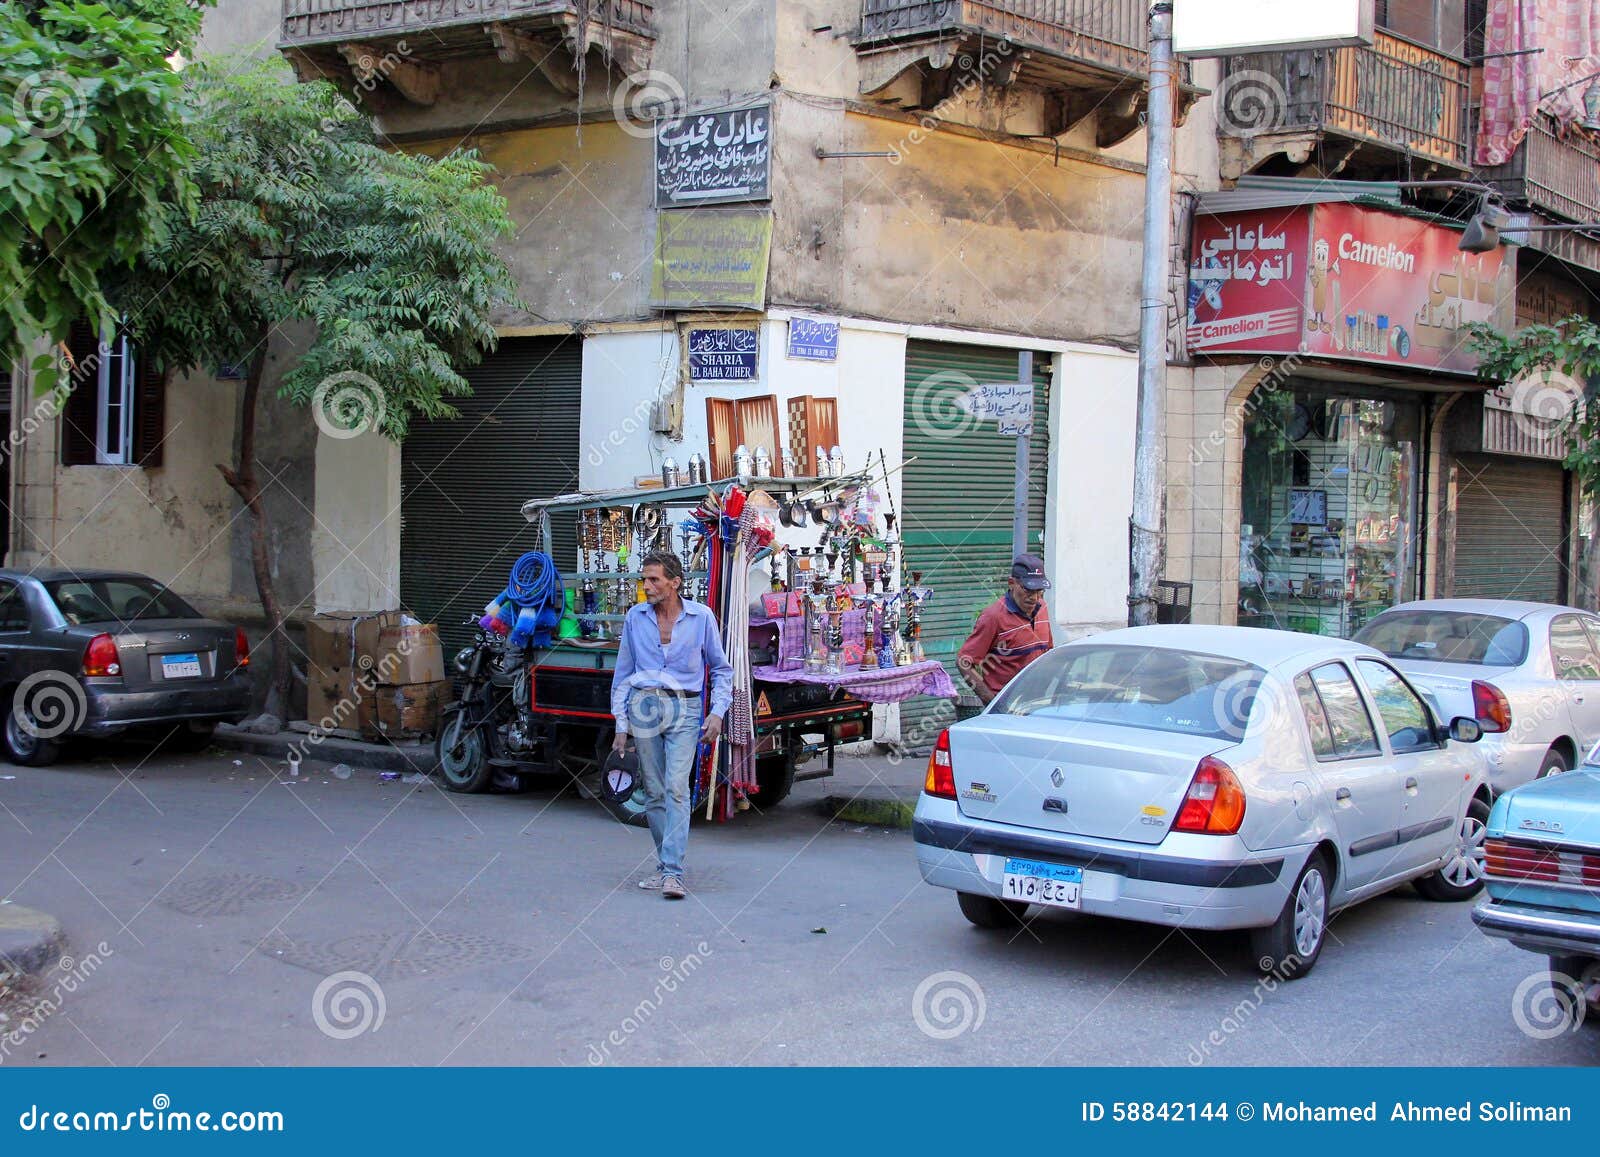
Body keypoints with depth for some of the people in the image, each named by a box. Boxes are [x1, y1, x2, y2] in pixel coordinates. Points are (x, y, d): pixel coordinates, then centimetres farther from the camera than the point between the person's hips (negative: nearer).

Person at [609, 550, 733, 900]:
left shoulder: (701, 616, 0)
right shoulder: (635, 617, 6)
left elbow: (721, 668, 10)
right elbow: (623, 673, 12)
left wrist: (717, 712, -2)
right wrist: (621, 724, 8)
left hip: (684, 709, -3)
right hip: (644, 706, 3)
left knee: (676, 789, -14)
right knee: (654, 792, 6)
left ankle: (673, 872, -17)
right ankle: (664, 865, 17)